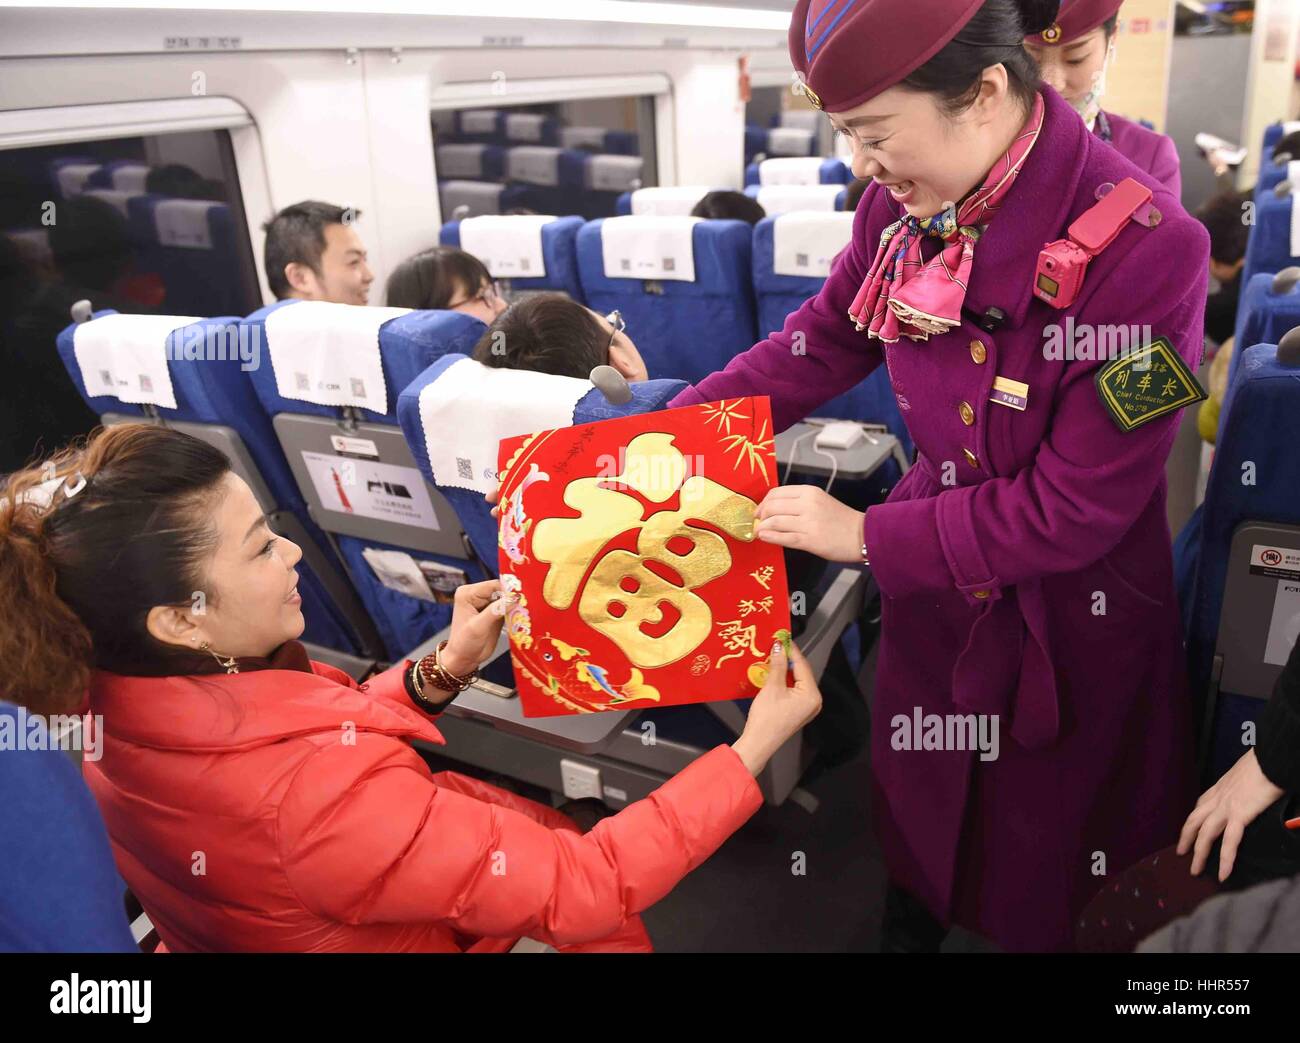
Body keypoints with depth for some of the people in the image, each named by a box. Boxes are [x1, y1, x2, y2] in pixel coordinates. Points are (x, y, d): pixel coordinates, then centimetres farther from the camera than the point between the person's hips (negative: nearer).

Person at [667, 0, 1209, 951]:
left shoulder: (1144, 248, -27)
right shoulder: (903, 206, -11)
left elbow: (1074, 509, -24)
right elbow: (817, 347, 2)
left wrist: (866, 535, -20)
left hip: (1075, 614, -4)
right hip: (933, 587, 5)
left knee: (1054, 874, 18)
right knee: (919, 802, 25)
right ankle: (913, 919, 54)